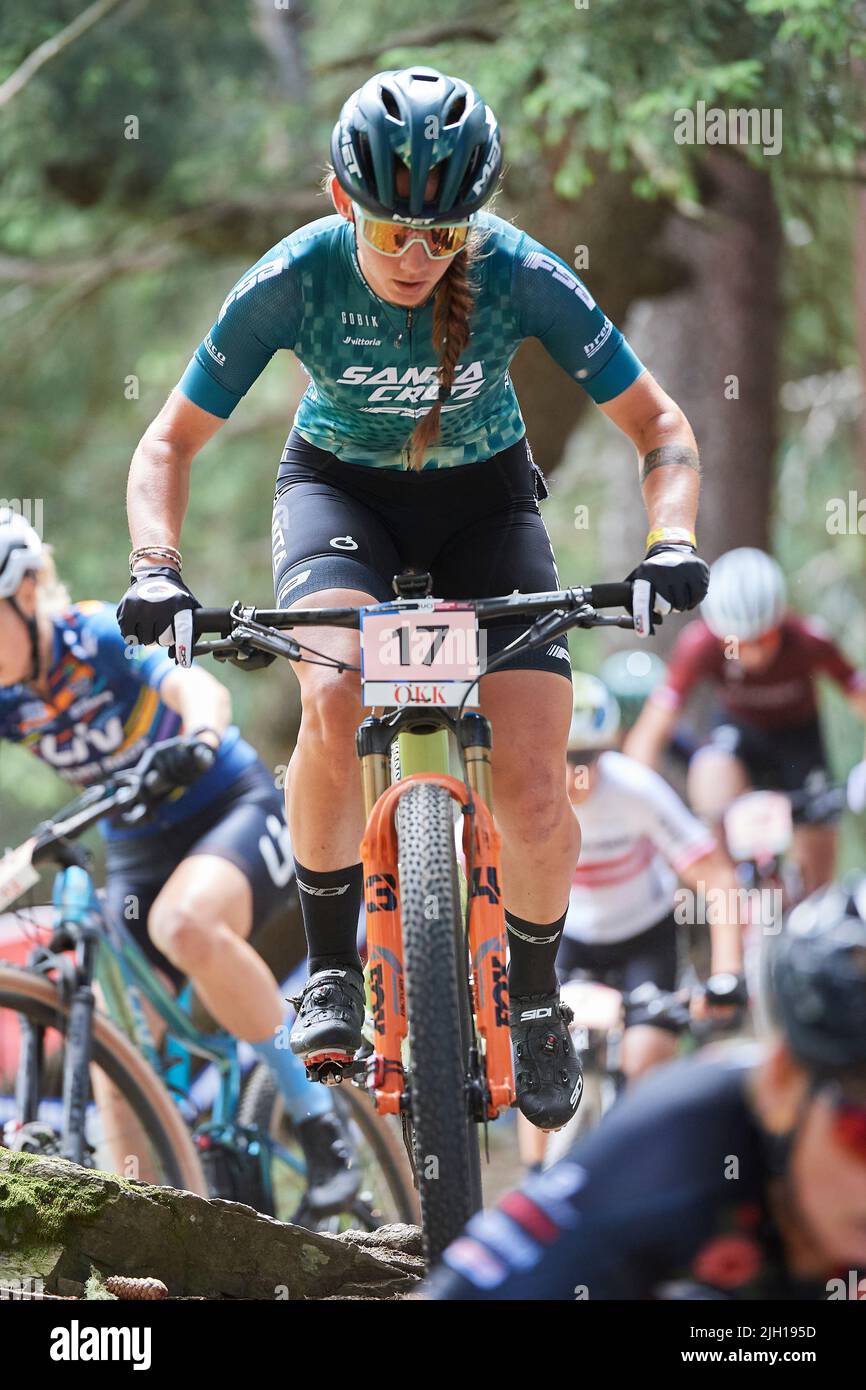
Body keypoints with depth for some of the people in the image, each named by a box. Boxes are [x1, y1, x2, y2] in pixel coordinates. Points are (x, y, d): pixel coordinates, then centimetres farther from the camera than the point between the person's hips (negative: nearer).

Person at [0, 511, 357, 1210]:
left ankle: (320, 1120, -26)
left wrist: (198, 741, -61)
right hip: (138, 848, 6)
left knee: (185, 924, -37)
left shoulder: (102, 635, -22)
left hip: (234, 810, -6)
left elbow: (197, 686, -39)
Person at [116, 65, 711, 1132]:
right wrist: (155, 568, -34)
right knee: (334, 699, -32)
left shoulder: (521, 276, -27)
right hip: (339, 488, 0)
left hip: (482, 494, 0)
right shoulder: (295, 280, -26)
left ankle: (536, 996, 15)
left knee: (533, 789, -14)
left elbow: (660, 427, -18)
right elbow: (171, 442, -17)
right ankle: (331, 972, -13)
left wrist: (670, 541, -36)